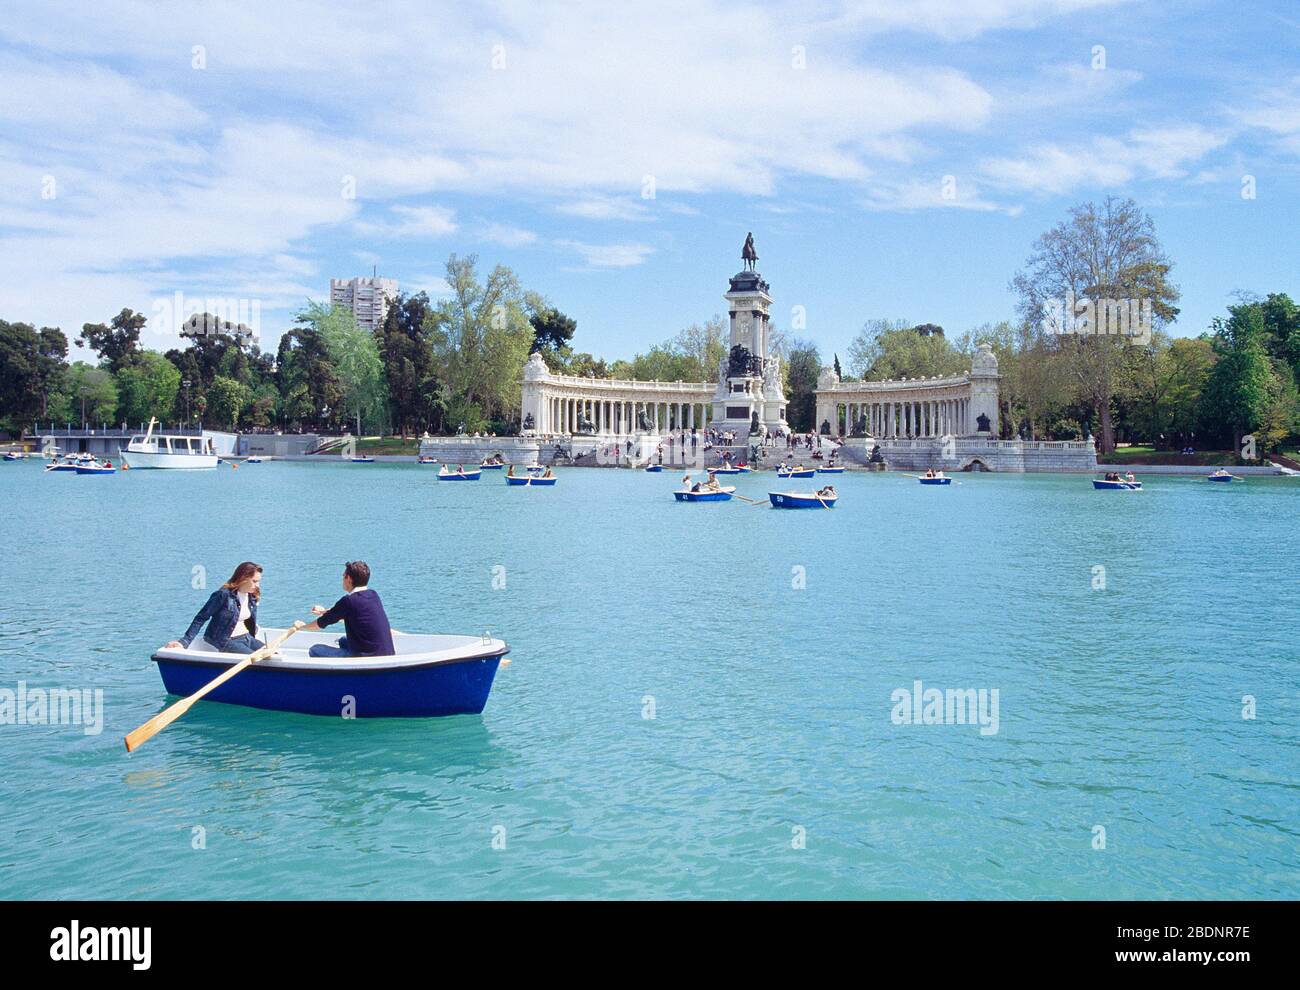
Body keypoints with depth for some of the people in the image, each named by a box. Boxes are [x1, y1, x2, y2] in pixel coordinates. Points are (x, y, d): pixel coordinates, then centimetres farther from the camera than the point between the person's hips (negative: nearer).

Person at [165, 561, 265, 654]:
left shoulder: (253, 596, 3)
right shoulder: (223, 595, -17)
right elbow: (201, 618, -15)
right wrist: (184, 642, -19)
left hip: (247, 638, 7)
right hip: (225, 641, -7)